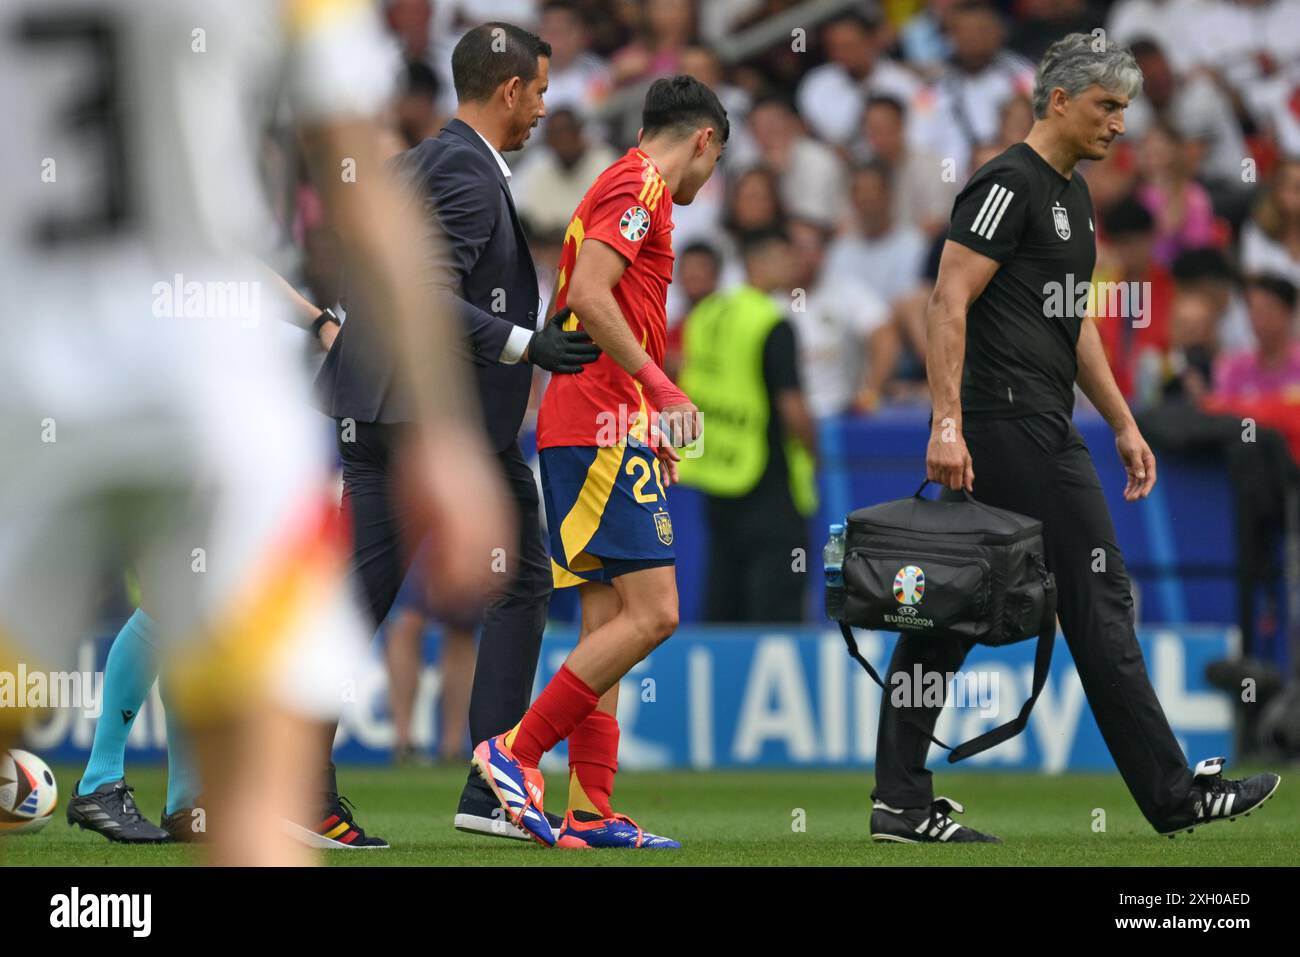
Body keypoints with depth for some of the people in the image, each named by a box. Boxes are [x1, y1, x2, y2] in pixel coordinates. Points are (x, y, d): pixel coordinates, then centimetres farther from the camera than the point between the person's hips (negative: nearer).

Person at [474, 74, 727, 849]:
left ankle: (592, 814, 4)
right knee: (651, 613, -13)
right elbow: (588, 294, -20)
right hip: (605, 430, -10)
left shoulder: (627, 188, 24)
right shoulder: (640, 187, -7)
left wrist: (652, 429, 26)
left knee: (609, 623, 7)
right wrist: (660, 386, -21)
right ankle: (517, 752, -12)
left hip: (592, 431, 10)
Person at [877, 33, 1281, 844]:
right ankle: (1172, 795, -1)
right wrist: (947, 423, -25)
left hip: (1041, 423, 10)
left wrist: (1125, 425, 23)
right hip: (1020, 429, -10)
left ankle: (901, 802, 5)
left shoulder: (1073, 193, 19)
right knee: (1098, 601, -5)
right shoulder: (1010, 185, -12)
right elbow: (950, 303, -18)